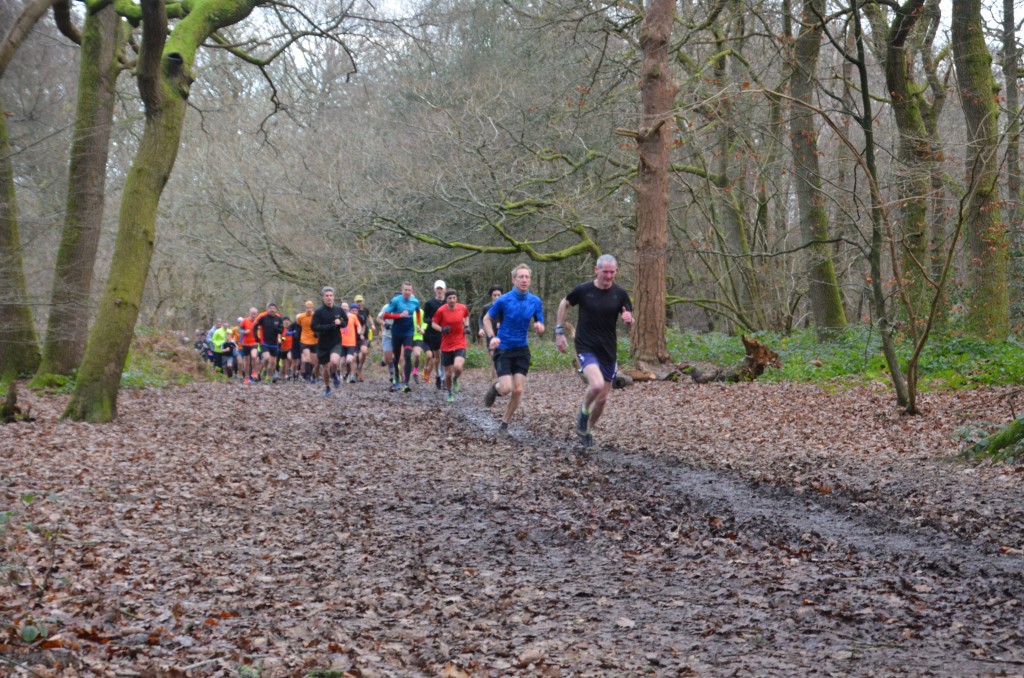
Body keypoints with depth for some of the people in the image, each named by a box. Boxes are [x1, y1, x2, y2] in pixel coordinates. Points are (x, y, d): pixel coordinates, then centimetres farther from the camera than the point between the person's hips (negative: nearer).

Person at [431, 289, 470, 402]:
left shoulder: (463, 308, -2)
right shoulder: (441, 311, -9)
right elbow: (433, 324, 2)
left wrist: (466, 326, 3)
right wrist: (441, 329, -17)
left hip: (460, 345, 0)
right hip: (446, 346, 0)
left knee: (458, 367, -24)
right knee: (448, 373, 5)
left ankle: (455, 380, 11)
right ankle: (450, 393, 31)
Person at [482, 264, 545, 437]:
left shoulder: (535, 301, -1)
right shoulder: (503, 300, -10)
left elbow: (540, 329, 6)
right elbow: (487, 319, 3)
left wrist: (539, 327, -19)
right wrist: (491, 337, -14)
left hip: (522, 350, 3)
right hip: (503, 349, -3)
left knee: (518, 390, -2)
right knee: (506, 388, -14)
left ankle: (504, 424, 15)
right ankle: (495, 387, 23)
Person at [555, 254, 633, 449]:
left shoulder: (620, 294, -2)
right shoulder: (583, 290, -8)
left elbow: (629, 322, 5)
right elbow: (564, 304, 9)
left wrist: (628, 319, -20)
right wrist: (559, 332, 4)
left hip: (608, 350, 4)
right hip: (586, 347, -4)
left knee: (602, 398, 9)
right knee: (597, 384, -29)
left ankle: (586, 430, 34)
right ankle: (583, 413, 2)